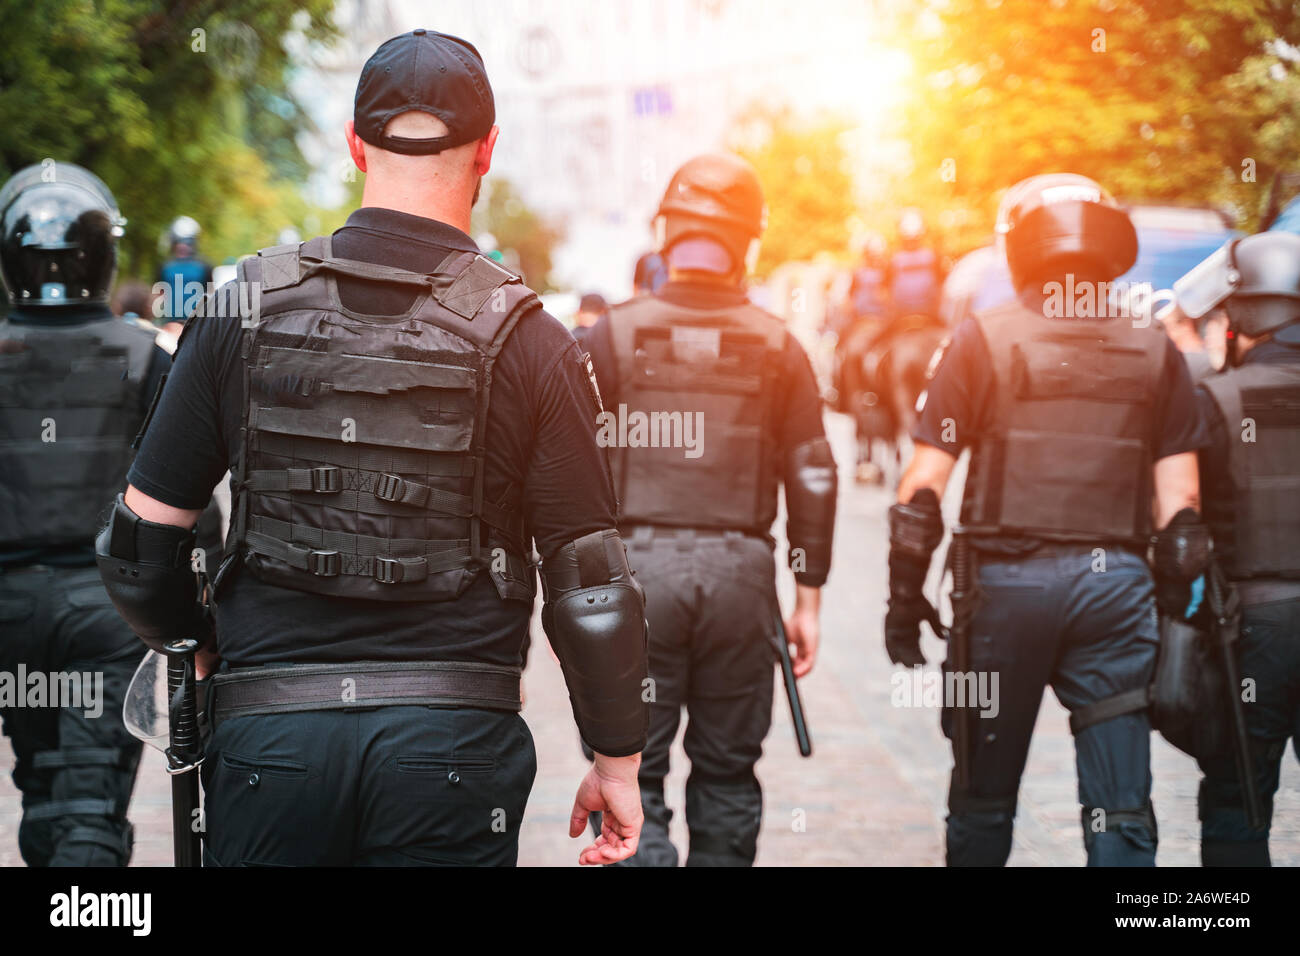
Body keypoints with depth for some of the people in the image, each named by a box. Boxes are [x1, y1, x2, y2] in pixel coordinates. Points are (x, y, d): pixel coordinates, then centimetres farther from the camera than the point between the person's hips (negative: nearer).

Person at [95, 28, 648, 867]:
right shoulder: (528, 341, -5)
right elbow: (589, 581, -4)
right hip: (453, 735, -1)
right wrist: (618, 762, 8)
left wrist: (194, 655, 24)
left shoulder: (244, 309, 1)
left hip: (270, 733, 1)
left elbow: (143, 539, 4)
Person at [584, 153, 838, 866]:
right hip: (740, 570, 2)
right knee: (727, 772, 14)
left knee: (631, 775, 2)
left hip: (635, 565, -2)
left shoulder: (615, 334, -1)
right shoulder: (776, 346, 4)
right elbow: (812, 480, 3)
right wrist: (808, 601, 10)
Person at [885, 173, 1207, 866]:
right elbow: (1180, 510, 3)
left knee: (984, 801, 12)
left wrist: (904, 598, 5)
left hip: (1008, 581, -1)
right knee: (1121, 812, 3)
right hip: (1117, 582, 1)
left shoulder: (985, 340, 1)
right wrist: (1175, 603, 10)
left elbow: (921, 489, -2)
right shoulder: (1154, 352, 7)